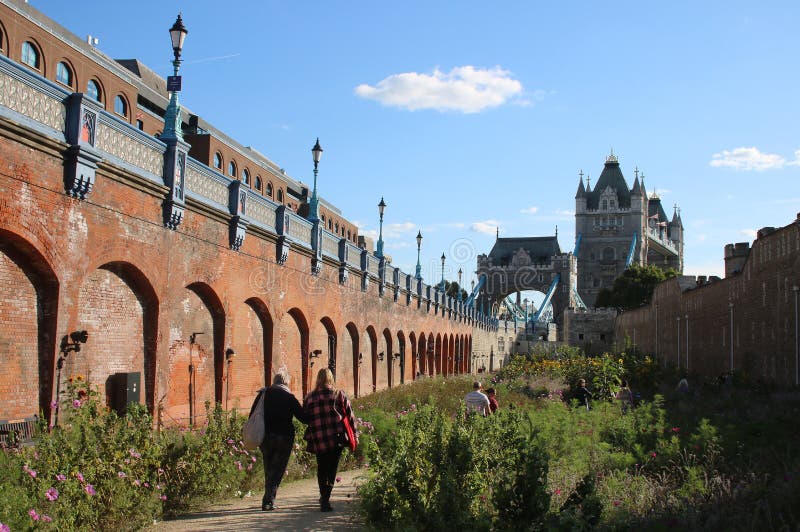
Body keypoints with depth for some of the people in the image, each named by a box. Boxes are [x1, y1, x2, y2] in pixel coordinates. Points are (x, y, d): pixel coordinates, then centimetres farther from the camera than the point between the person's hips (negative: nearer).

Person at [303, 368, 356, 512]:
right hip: (336, 440, -1)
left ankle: (324, 498, 20)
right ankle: (325, 499, -3)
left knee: (321, 470, 16)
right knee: (331, 470, 7)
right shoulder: (339, 395, 1)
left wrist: (310, 437, 19)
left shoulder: (309, 398, 3)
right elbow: (350, 416, 4)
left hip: (318, 442, 1)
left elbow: (305, 419, 7)